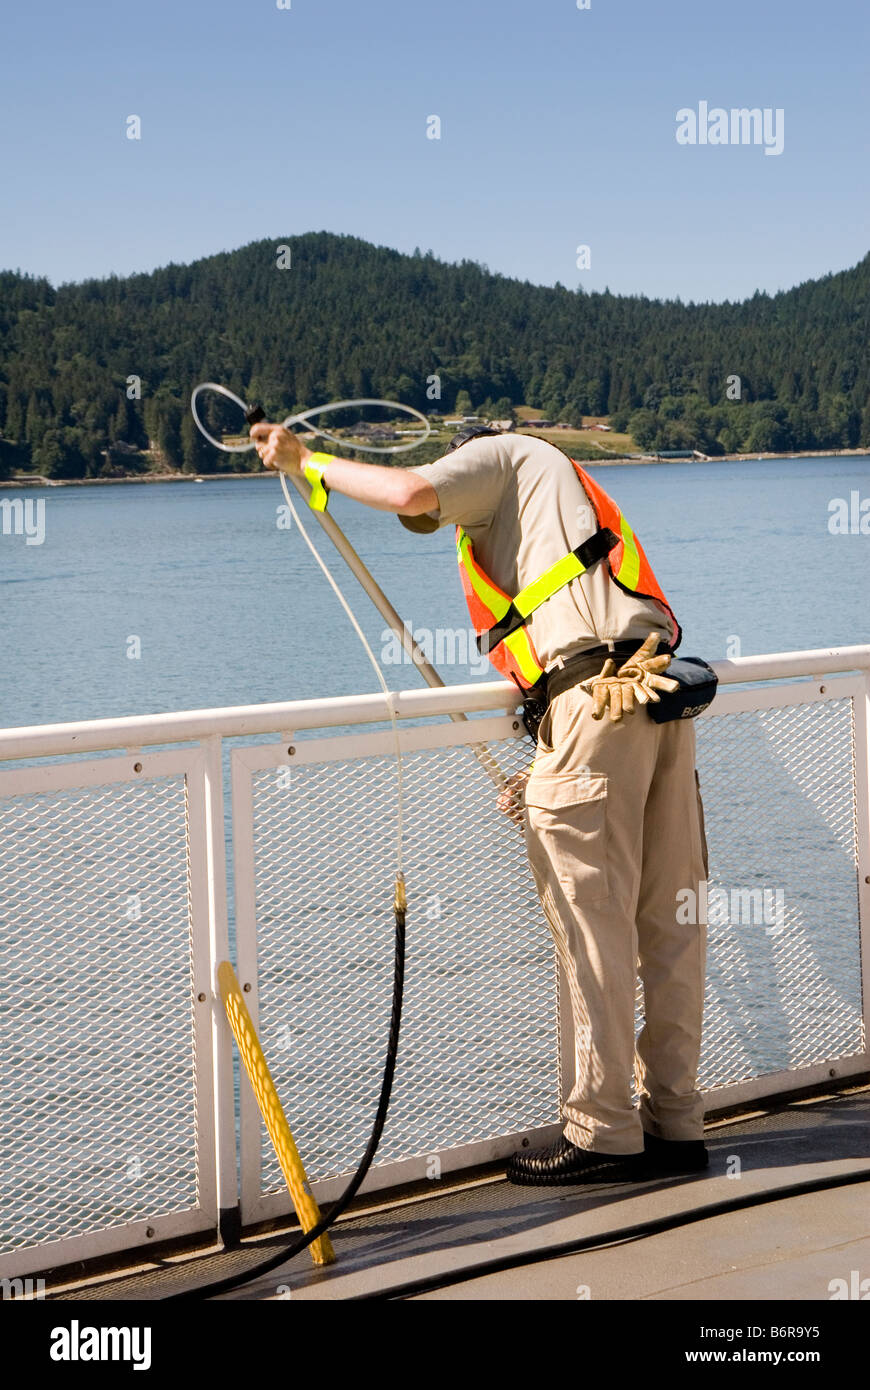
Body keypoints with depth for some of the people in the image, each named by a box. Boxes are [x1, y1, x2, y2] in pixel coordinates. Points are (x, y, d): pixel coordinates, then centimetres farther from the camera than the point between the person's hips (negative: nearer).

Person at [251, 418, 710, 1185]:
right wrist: (546, 772, 25)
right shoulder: (568, 491, 35)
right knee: (667, 920, 9)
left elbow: (412, 493, -12)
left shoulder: (500, 455, 11)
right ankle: (675, 1123, 14)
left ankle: (602, 1134, 0)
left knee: (594, 922, -5)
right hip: (660, 691, 9)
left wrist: (309, 461, 3)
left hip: (597, 696, -9)